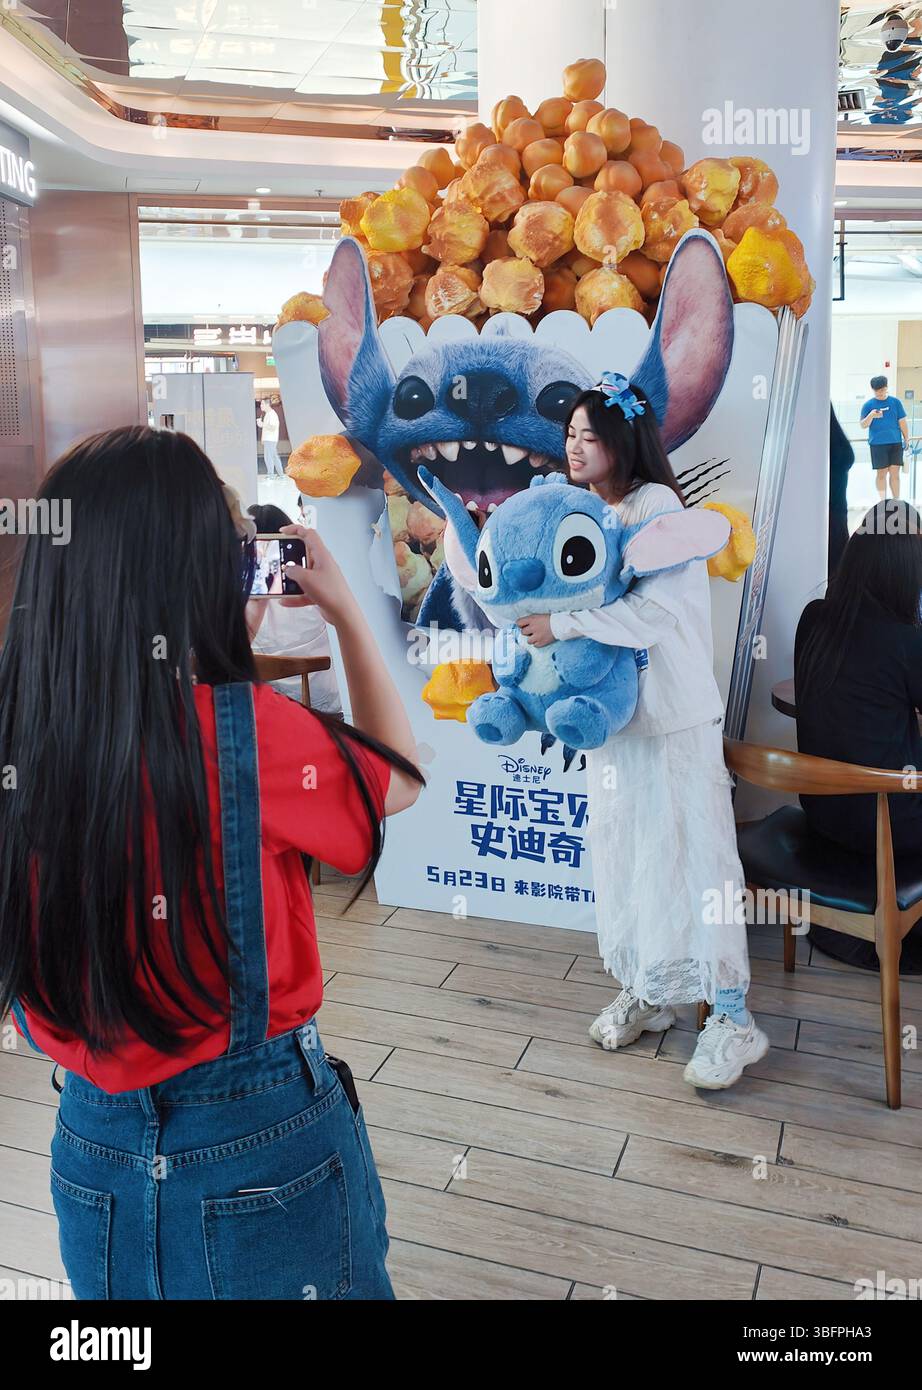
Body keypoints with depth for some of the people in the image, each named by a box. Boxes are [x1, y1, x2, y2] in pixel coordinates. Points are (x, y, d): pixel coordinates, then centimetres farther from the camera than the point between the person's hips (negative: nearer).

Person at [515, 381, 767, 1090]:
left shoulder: (656, 504, -12)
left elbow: (658, 610, -24)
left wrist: (563, 625, -21)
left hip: (676, 712, -7)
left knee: (691, 849, -3)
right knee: (622, 847, 13)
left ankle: (732, 1016, 10)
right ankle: (648, 992, 30)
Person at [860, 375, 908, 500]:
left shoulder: (895, 402, 6)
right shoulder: (868, 405, 3)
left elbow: (902, 422, 10)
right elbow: (863, 425, 0)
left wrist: (906, 439, 9)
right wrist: (871, 416, -18)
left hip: (896, 443, 1)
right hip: (877, 444, -1)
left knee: (894, 473, 1)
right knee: (881, 473, 2)